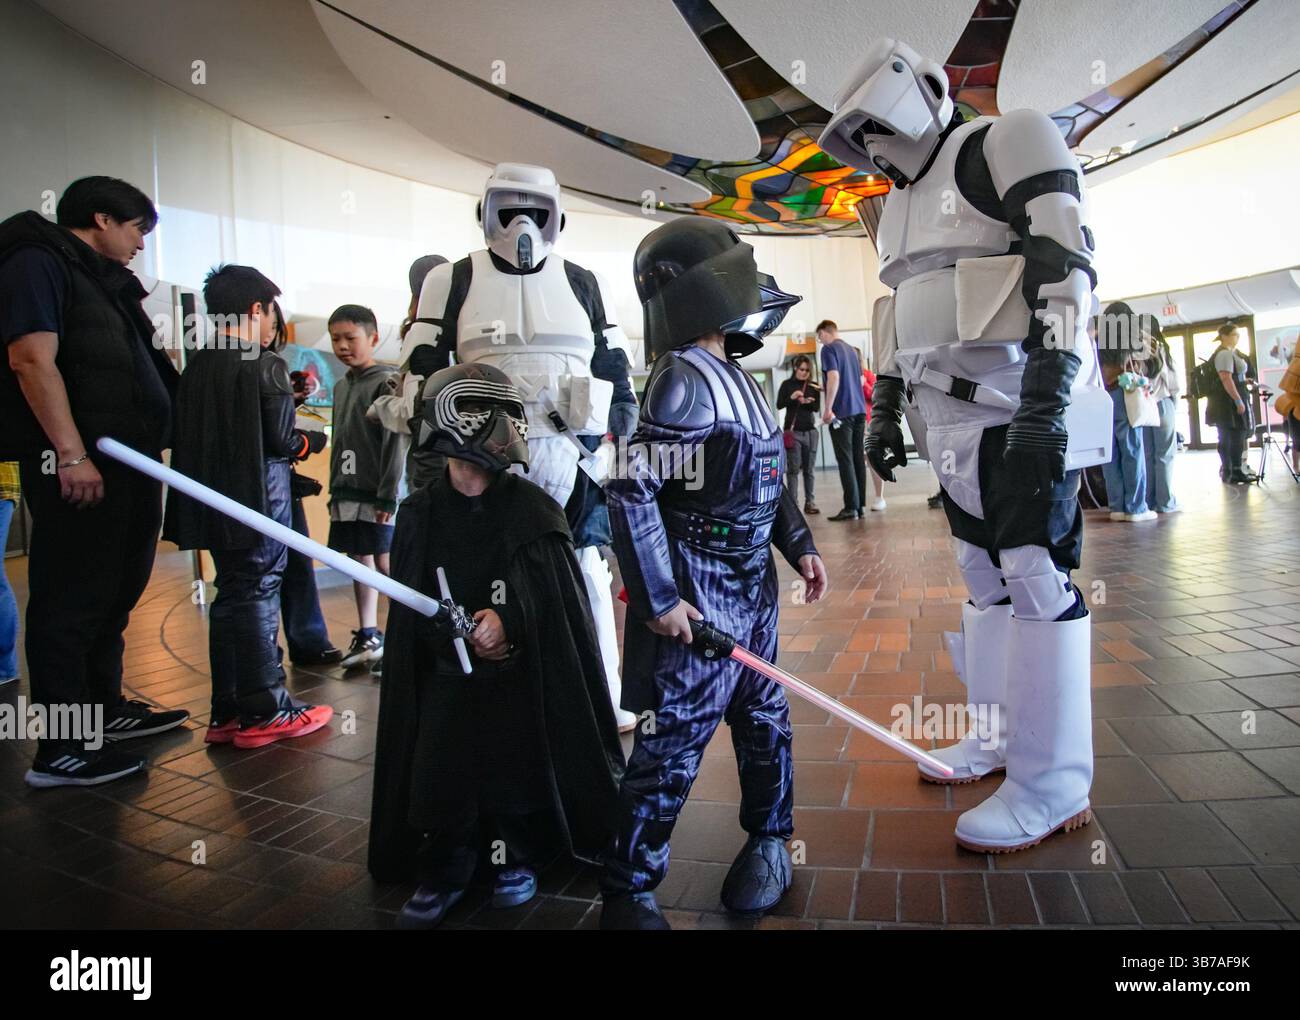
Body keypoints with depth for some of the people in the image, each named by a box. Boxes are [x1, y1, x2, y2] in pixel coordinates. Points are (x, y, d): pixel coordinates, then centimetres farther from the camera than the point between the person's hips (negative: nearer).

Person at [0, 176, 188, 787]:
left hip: (126, 462, 9)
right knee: (71, 602, -5)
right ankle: (61, 752, 3)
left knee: (115, 593, 16)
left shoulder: (102, 279, 22)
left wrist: (150, 456, 21)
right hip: (76, 466, -9)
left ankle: (105, 709, 30)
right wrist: (71, 454, -23)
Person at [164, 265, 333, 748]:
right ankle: (264, 712, 4)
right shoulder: (267, 365, -10)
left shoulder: (196, 366, 9)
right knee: (259, 595, -1)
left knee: (230, 594, 13)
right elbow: (281, 439, -14)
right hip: (259, 496, -7)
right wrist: (311, 441, 7)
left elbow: (187, 433, 11)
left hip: (212, 499, 7)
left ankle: (227, 711, 19)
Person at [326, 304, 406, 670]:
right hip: (346, 493, 8)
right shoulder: (341, 386, 15)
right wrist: (335, 489, 16)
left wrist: (388, 495, -17)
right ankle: (368, 636, 22)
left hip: (376, 494, -7)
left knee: (385, 563, -4)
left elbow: (395, 442, -14)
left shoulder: (387, 381, -9)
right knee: (359, 562, 12)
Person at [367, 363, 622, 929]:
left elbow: (548, 589, -13)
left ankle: (518, 858, 25)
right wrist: (457, 634, -14)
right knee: (439, 767, -2)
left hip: (522, 667, -1)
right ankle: (443, 872, 21)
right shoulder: (419, 514, -1)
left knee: (518, 765, -2)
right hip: (445, 668, 2)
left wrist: (507, 619, -29)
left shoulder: (530, 507, -6)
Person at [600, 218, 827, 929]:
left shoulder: (733, 377, 12)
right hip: (696, 594, -9)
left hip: (752, 583, 9)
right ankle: (627, 887, 15)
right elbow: (632, 491, -22)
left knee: (763, 716, 19)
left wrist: (798, 544, 19)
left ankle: (768, 837, 40)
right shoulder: (684, 380, -16)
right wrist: (657, 598, -21)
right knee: (674, 737, -1)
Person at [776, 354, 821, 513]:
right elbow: (779, 405, -2)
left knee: (810, 468, 2)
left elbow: (817, 408, 3)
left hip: (810, 430, 2)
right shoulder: (787, 384, 3)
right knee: (793, 468, -5)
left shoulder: (814, 386, 8)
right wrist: (791, 398, -18)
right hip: (792, 430, -2)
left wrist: (808, 402, -17)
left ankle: (809, 502, 7)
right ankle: (793, 503, -3)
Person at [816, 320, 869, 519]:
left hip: (842, 412, -7)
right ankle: (860, 505, 8)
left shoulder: (828, 349, -4)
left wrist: (827, 409, -15)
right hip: (859, 410, 7)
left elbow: (834, 378, -16)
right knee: (858, 459, 7)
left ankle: (851, 507, -8)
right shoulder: (852, 350, 18)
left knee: (845, 460, -7)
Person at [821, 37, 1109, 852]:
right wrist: (886, 410, 20)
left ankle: (1055, 786, -2)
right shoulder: (903, 206, 23)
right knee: (986, 577, 11)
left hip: (1024, 412, -8)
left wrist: (1044, 405, -22)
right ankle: (997, 737, 22)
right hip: (957, 420, 8)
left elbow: (1065, 273, -13)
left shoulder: (1011, 144, -2)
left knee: (1038, 581, -9)